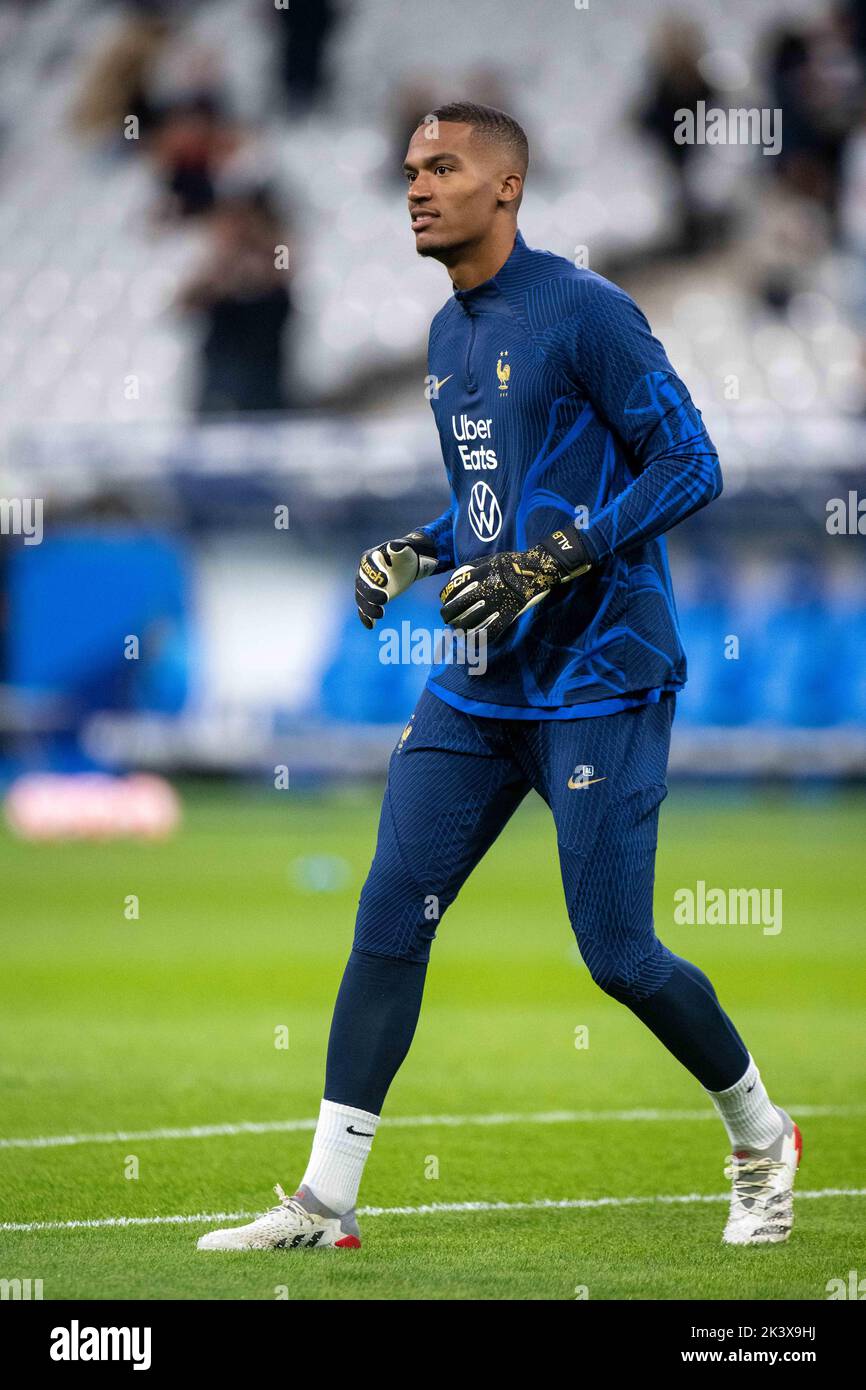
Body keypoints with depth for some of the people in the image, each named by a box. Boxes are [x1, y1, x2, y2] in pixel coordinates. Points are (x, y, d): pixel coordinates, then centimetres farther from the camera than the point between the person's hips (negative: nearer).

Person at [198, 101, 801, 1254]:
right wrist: (414, 552, 7)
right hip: (477, 687, 8)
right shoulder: (449, 335, 14)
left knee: (618, 955, -6)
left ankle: (761, 1138, 19)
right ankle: (325, 1202, 1)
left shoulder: (583, 313, -11)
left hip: (601, 679, -8)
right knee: (389, 919, -1)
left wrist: (549, 564, -20)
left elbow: (691, 465, -14)